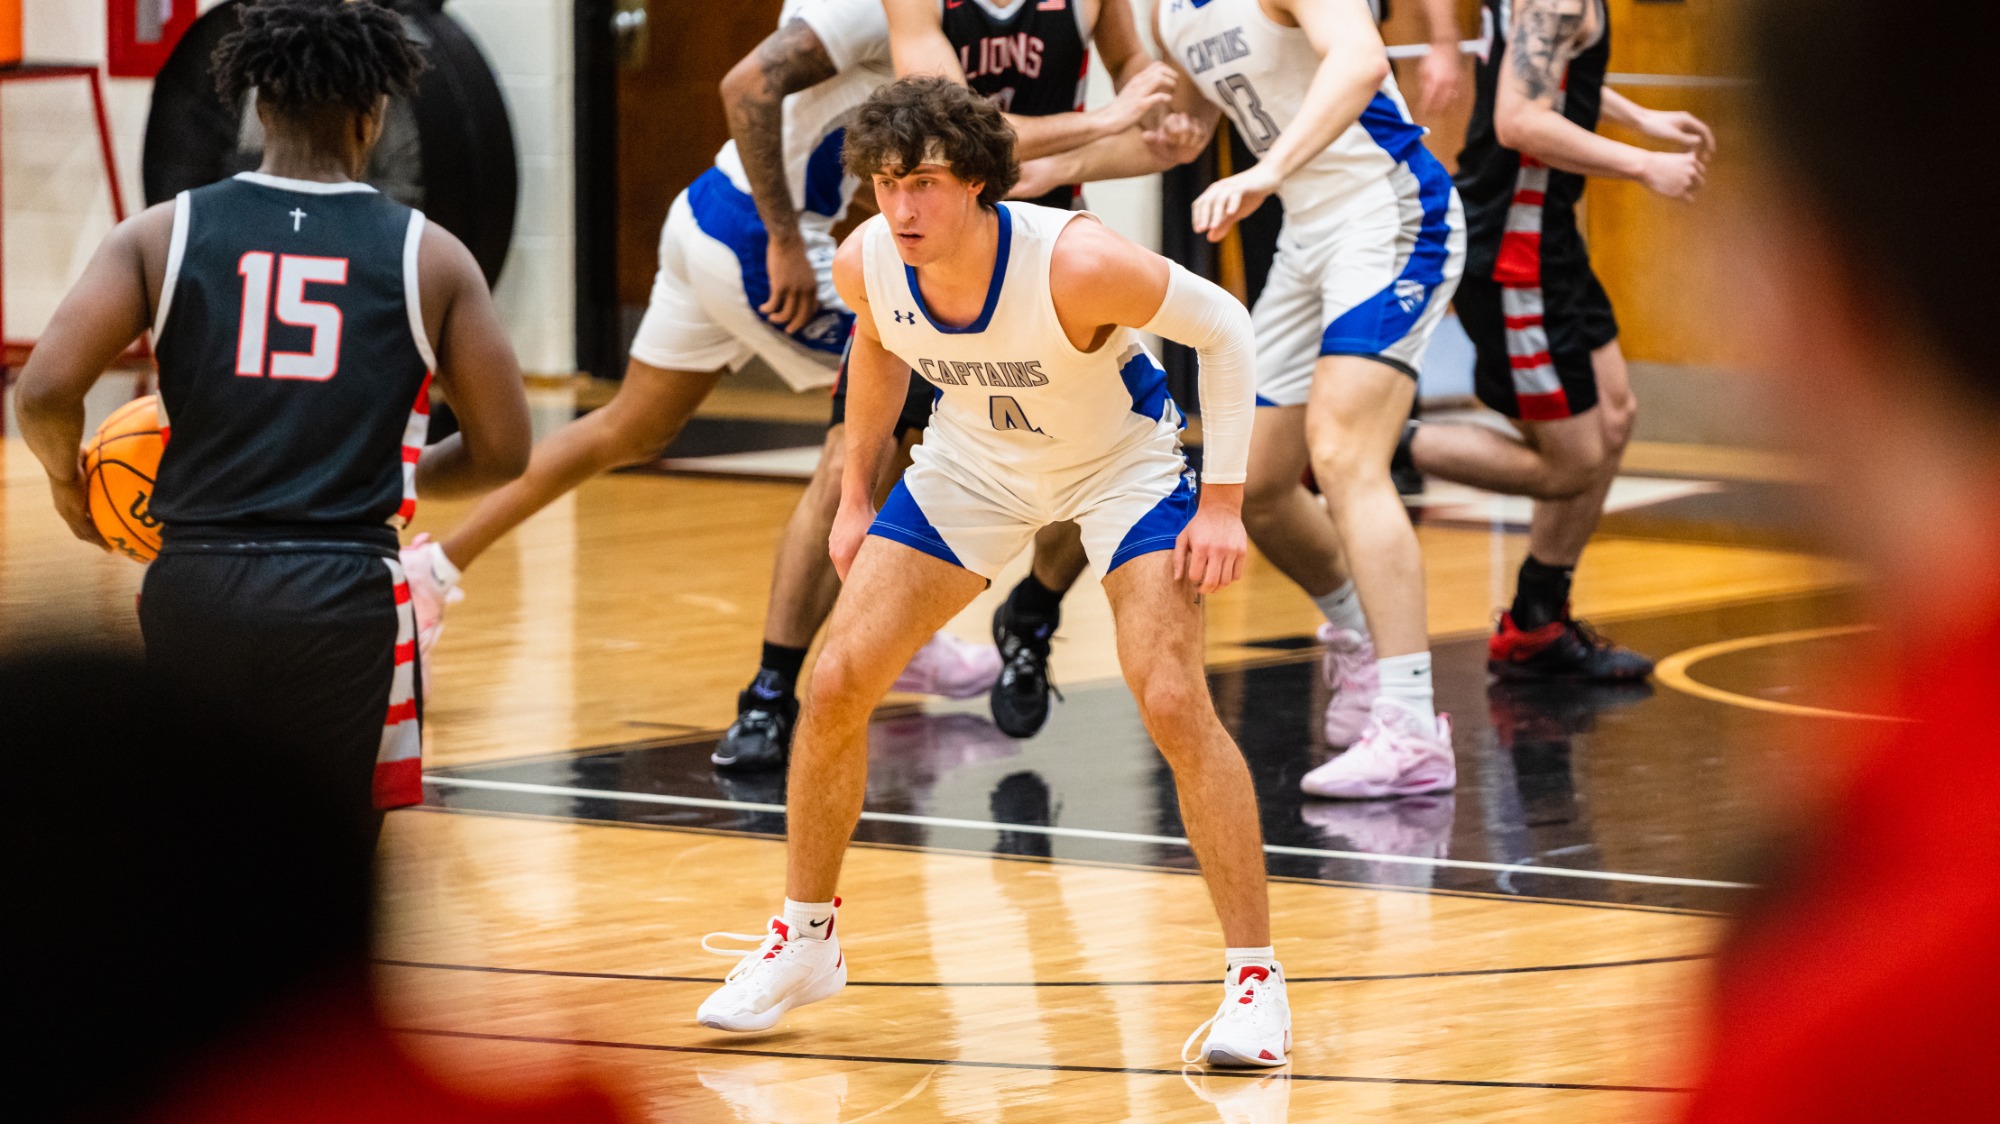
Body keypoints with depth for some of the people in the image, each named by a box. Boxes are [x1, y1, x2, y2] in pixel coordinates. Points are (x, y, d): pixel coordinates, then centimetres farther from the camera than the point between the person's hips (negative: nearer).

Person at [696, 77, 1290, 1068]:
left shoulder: (1074, 263, -37)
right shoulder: (866, 263, -22)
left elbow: (1222, 326, -21)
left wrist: (1222, 501, -22)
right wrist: (855, 493, 8)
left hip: (1121, 461, -5)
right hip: (975, 459, 5)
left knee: (1173, 702, -21)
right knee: (836, 684, -2)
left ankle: (1255, 980, -9)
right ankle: (804, 942, 19)